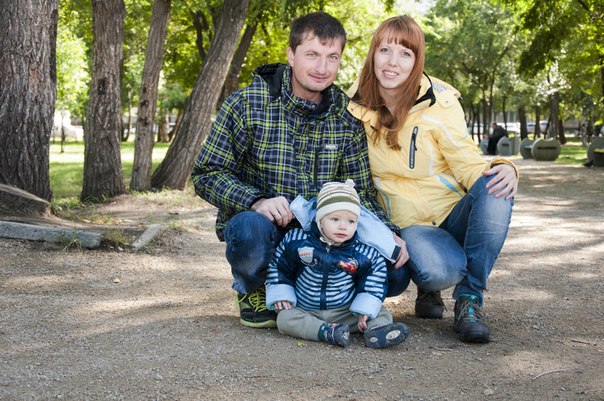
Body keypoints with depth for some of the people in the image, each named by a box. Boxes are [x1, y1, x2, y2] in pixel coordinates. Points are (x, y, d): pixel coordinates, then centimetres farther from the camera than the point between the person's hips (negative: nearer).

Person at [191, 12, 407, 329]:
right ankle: (252, 291, -2)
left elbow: (360, 190, 5)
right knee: (251, 228, -40)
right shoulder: (247, 104, -10)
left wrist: (389, 233, -14)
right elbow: (207, 174, -11)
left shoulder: (347, 118, 2)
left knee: (394, 273, -15)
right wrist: (257, 201, -29)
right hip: (260, 227, -4)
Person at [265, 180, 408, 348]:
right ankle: (325, 331, -42)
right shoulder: (297, 241, -9)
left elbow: (375, 282, 1)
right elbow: (278, 267, 5)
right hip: (305, 311, 0)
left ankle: (375, 330, -44)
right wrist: (280, 296, -3)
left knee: (382, 314, -14)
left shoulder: (363, 254, -9)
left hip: (345, 312, 1)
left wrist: (365, 310, -10)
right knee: (284, 319, -28)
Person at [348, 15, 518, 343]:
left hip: (457, 211, 1)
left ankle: (469, 299, -19)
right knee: (440, 271, -36)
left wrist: (501, 170, -33)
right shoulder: (355, 107, -4)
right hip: (409, 223, -1)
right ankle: (429, 287, 4)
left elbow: (467, 161, -10)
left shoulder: (440, 102, -9)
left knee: (495, 187, -33)